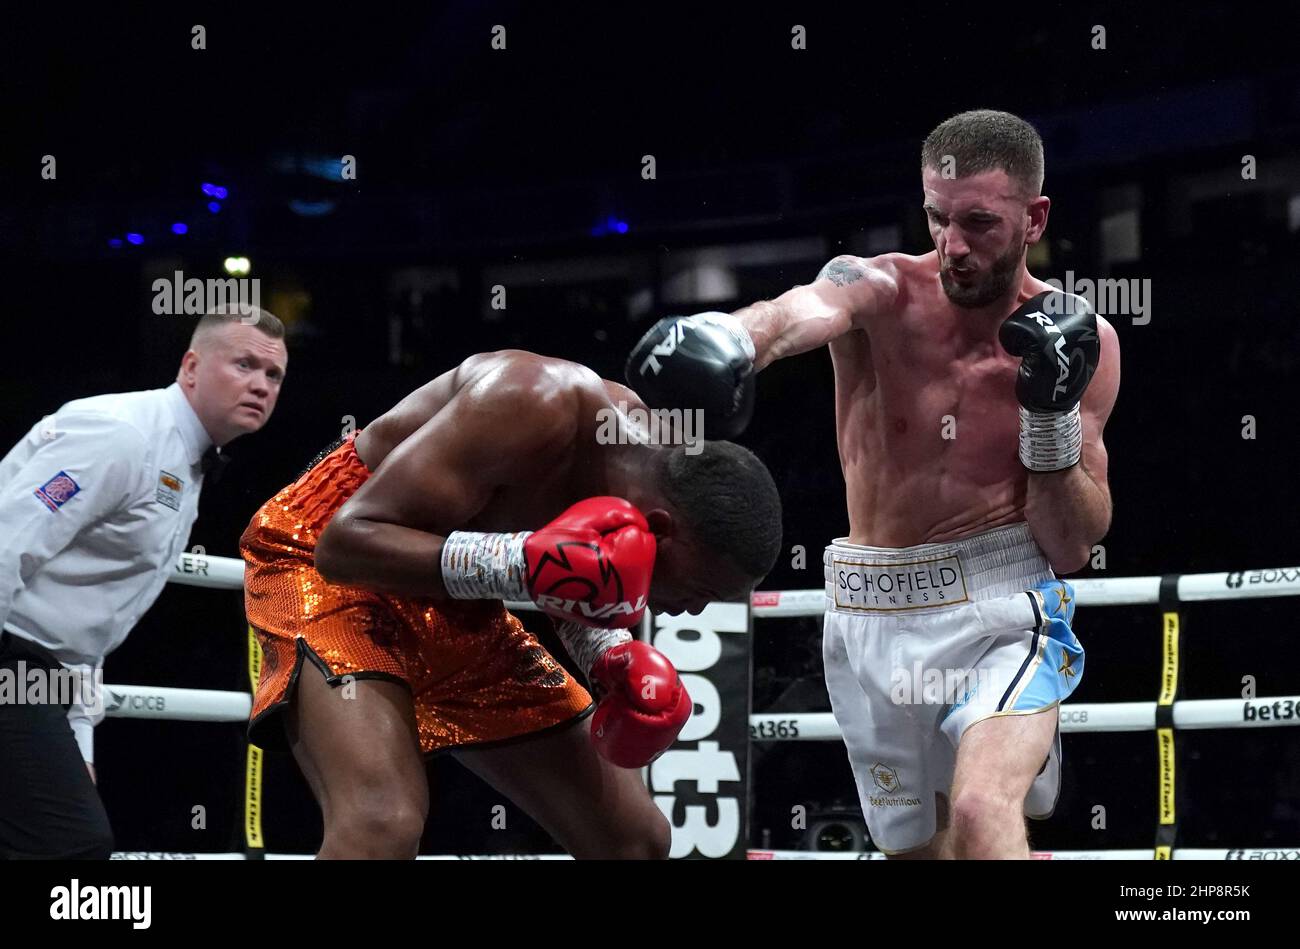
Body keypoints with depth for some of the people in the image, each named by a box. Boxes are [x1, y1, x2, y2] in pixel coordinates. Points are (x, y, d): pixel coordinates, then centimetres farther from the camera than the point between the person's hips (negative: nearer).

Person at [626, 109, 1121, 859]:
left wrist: (1053, 415, -19)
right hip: (874, 621, 2)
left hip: (1004, 608, -2)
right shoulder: (883, 294, -9)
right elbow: (802, 313, -37)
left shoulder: (1082, 343, -5)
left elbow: (1073, 548, -3)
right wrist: (728, 339, -61)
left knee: (982, 811, -29)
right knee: (918, 848, 14)